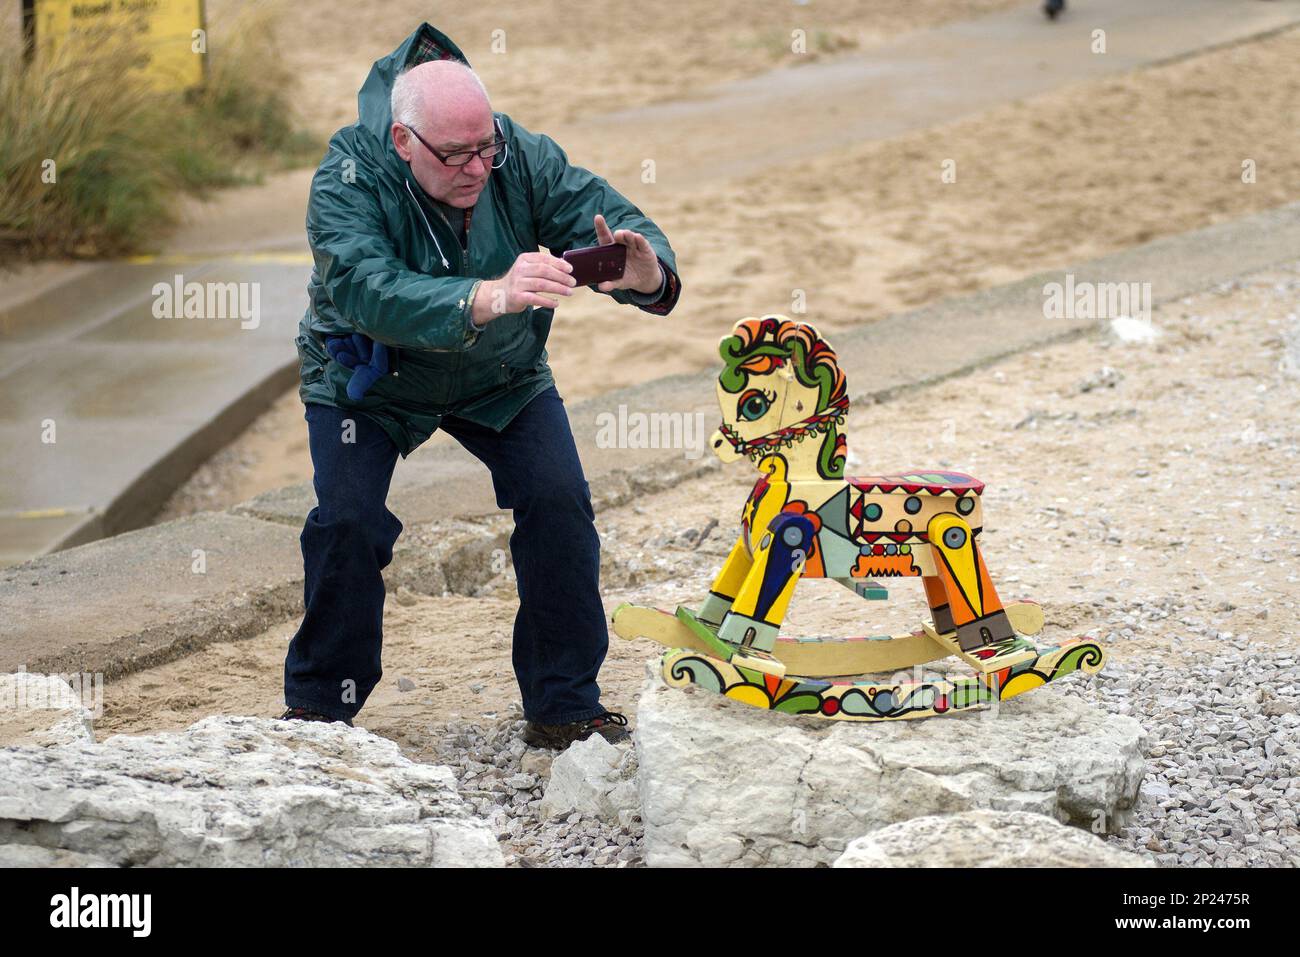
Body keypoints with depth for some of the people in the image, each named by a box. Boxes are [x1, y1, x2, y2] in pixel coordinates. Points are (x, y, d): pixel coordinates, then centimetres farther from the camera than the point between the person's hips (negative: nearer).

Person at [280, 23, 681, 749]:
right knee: (348, 523, -17)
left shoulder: (524, 159, -23)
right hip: (369, 380, -2)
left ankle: (565, 707, 1)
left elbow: (612, 217, -26)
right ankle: (320, 708, 4)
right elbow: (369, 293, -47)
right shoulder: (349, 180, -32)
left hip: (501, 377, 3)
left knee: (559, 503, -12)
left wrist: (647, 272, -52)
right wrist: (487, 299, -63)